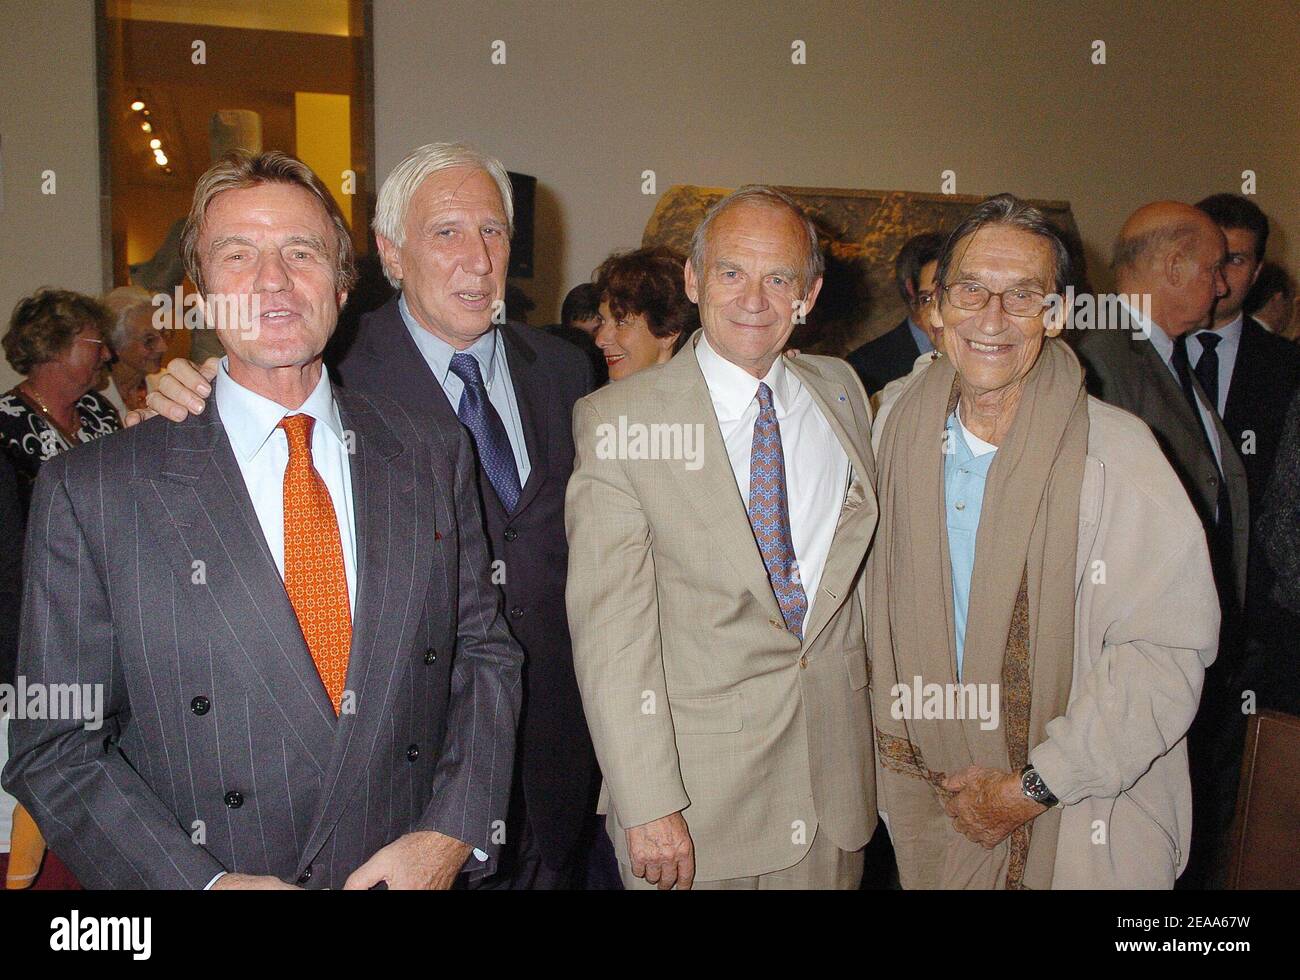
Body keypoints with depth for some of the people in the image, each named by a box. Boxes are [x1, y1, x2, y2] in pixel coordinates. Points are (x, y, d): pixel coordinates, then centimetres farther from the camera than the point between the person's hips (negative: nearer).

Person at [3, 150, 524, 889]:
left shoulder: (436, 455, -2)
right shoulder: (91, 492, -9)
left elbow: (485, 651, 2)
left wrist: (453, 832, -9)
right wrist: (204, 882, -17)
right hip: (206, 871, -1)